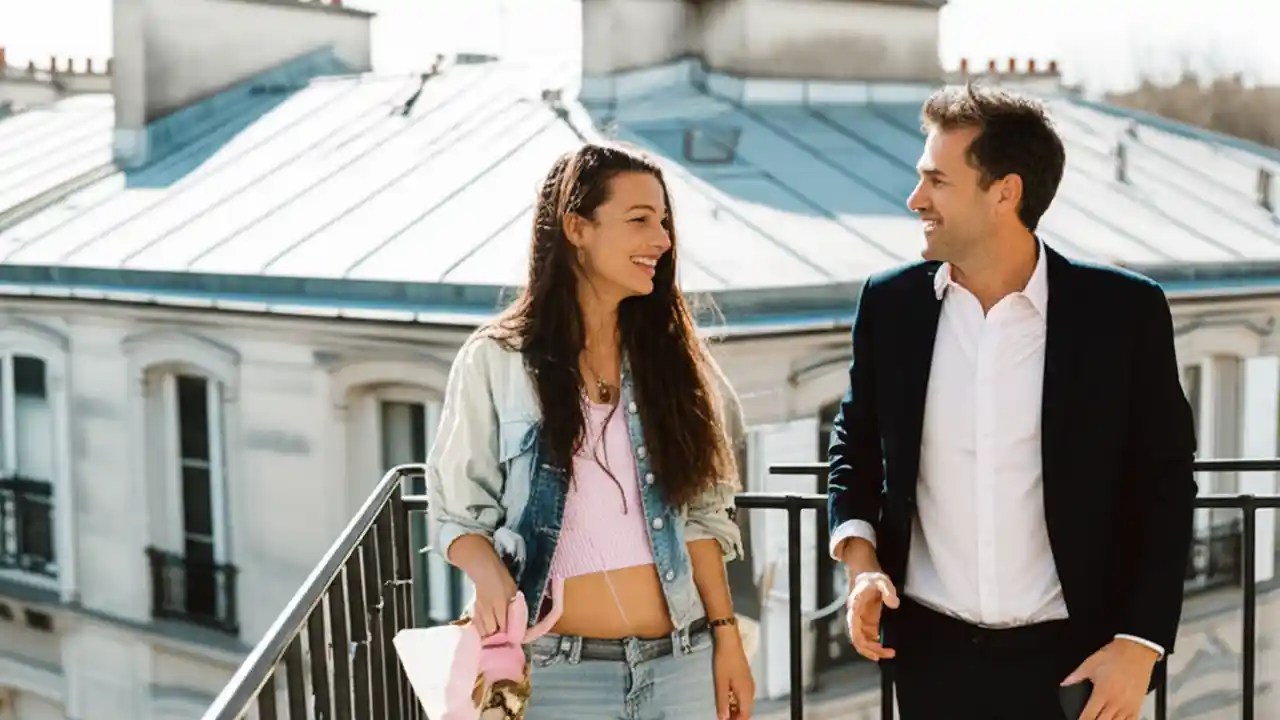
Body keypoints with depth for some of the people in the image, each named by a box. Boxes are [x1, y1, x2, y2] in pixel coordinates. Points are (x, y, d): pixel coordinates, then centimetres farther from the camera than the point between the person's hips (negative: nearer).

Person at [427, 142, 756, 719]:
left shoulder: (670, 354, 6)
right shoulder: (496, 360, -5)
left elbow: (701, 516, 8)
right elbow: (458, 511, -2)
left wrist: (726, 635, 3)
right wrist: (491, 578, -21)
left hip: (680, 661, 3)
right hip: (558, 669, -3)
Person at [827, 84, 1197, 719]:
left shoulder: (1123, 311, -8)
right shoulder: (890, 304, -1)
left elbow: (1165, 485, -4)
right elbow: (856, 440, 11)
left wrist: (1141, 645, -9)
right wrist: (859, 558, -4)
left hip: (1069, 656, -2)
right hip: (929, 649, 3)